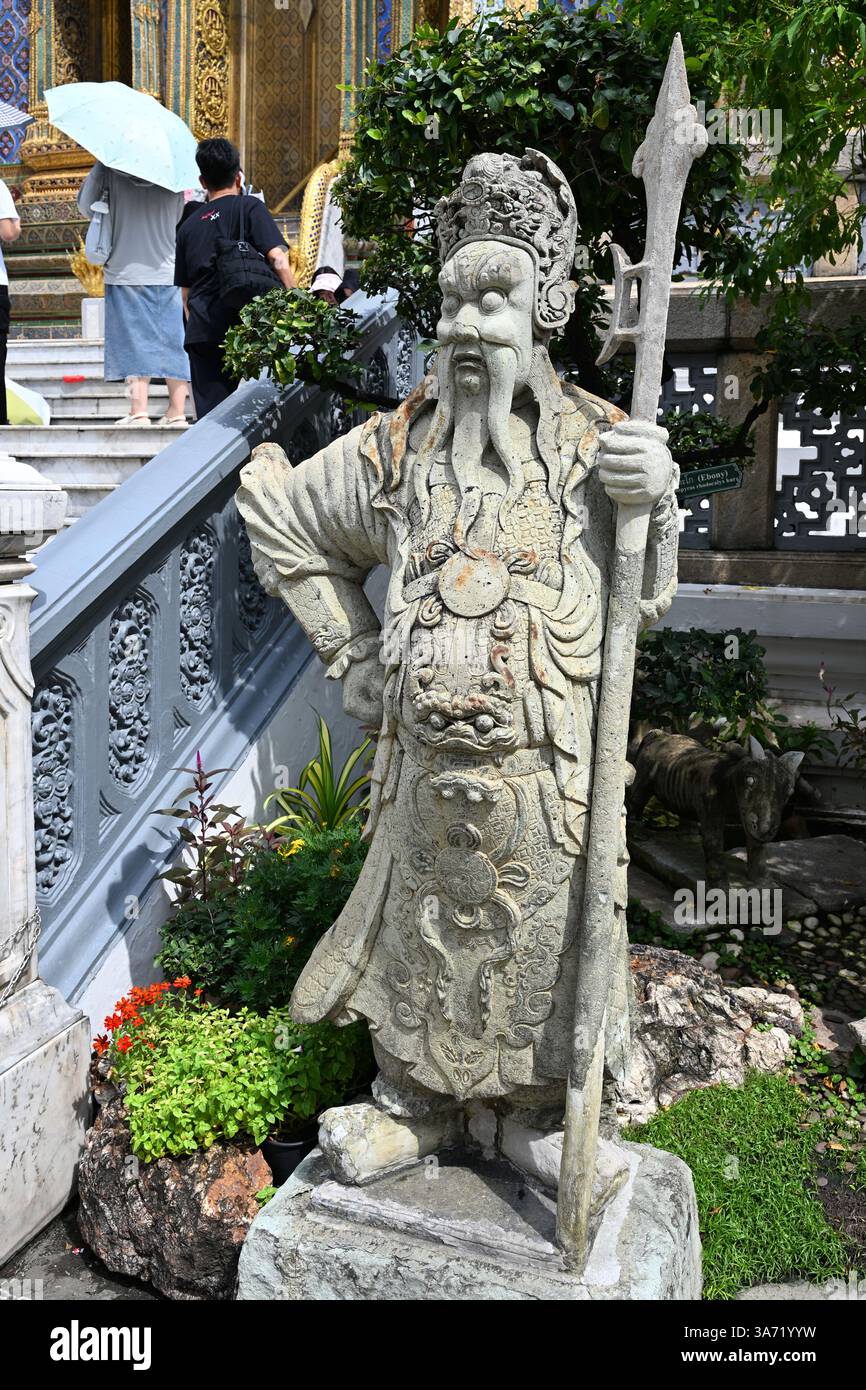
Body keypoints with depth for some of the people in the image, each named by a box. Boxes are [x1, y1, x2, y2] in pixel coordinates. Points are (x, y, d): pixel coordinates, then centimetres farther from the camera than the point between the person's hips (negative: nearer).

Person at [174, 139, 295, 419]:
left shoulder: (189, 224, 18)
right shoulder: (249, 207, 3)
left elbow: (185, 291, 21)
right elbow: (277, 259, -10)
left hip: (201, 332, 5)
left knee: (209, 412, 3)